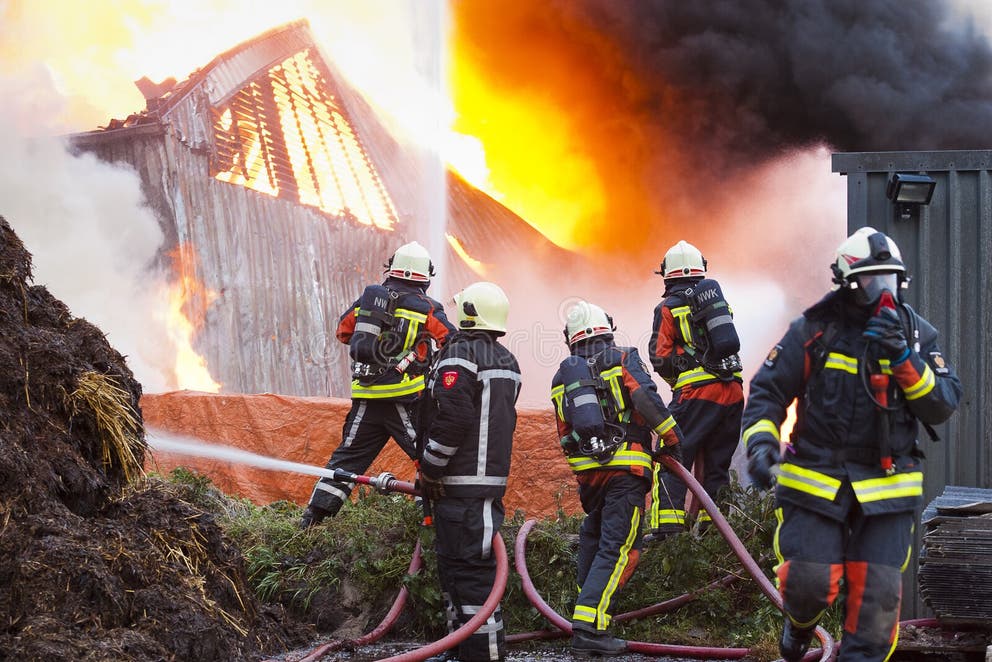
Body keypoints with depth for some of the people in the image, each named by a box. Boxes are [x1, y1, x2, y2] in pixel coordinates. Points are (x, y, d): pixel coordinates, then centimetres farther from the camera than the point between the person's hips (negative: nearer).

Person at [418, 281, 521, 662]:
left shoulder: (460, 353, -12)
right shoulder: (507, 361, 16)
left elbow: (453, 417, -20)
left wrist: (429, 470, -11)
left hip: (461, 484, -9)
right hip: (493, 477, 9)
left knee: (469, 568, -9)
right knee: (455, 564, 16)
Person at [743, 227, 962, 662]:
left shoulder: (916, 334, 4)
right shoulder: (814, 330, -2)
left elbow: (943, 406, -5)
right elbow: (768, 391, 4)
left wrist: (904, 359, -18)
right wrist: (761, 444, -13)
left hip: (885, 487, 2)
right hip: (817, 477, -2)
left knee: (878, 593, -5)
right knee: (809, 582, -6)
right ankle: (800, 624, 29)